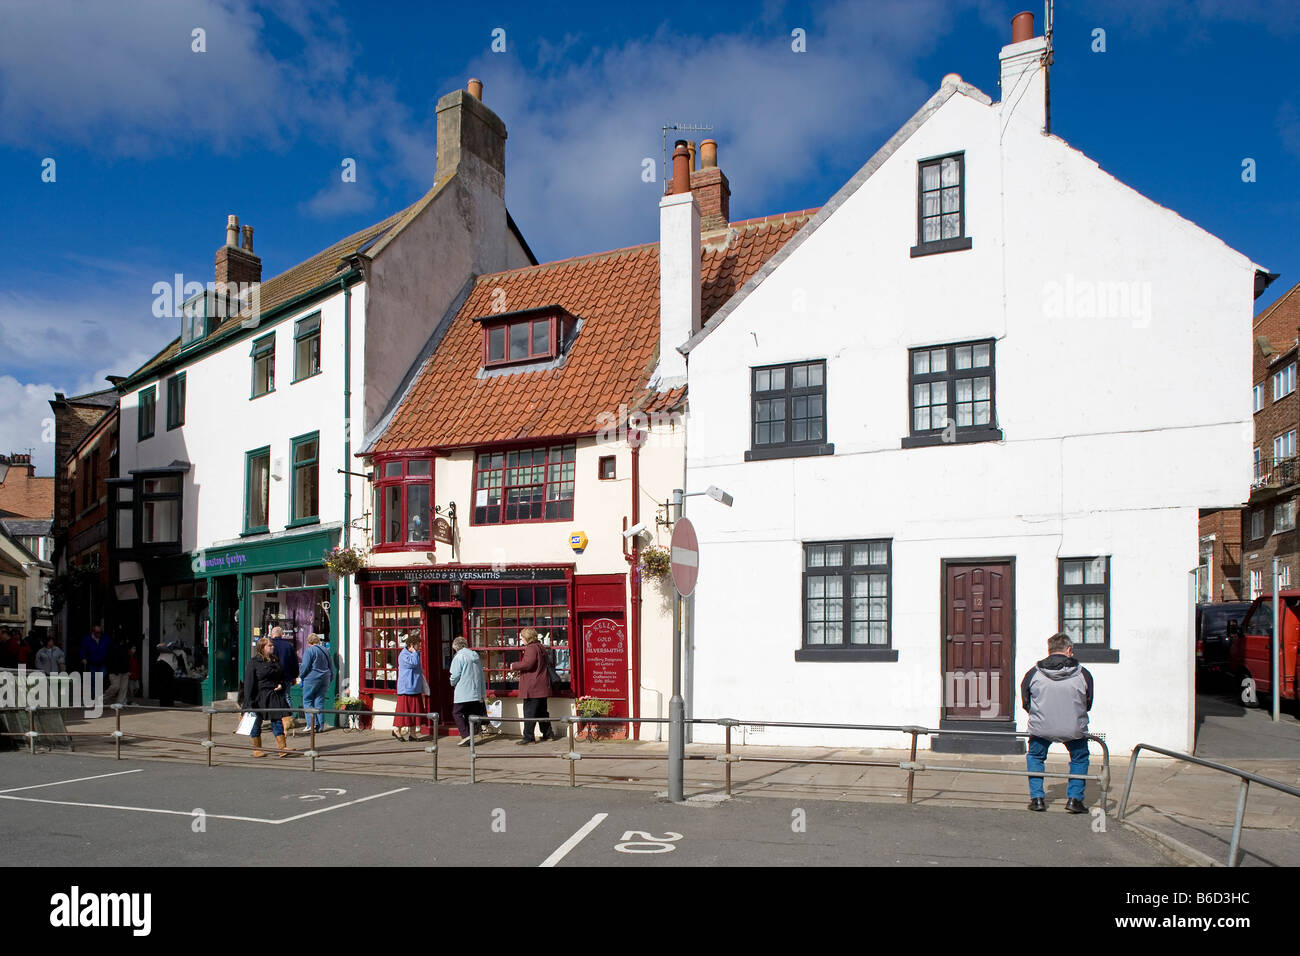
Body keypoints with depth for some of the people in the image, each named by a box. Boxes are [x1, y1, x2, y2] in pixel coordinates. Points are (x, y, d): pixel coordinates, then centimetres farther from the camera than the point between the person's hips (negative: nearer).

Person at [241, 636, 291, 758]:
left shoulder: (276, 660, 11)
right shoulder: (254, 662, -7)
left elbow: (282, 676, 24)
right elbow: (249, 682, -11)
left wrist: (281, 685, 1)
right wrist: (249, 701, -16)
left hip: (274, 696, 4)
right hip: (259, 697, -4)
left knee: (277, 721, -2)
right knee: (256, 723, 6)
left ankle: (282, 747, -3)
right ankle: (256, 749, 19)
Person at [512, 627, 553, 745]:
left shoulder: (531, 648, -14)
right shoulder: (540, 647, 17)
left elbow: (528, 664, -25)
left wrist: (515, 666, -9)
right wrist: (520, 670, 24)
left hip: (532, 687, -10)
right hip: (542, 687, 10)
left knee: (529, 713, -5)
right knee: (542, 712, 16)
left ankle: (528, 737, -4)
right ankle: (548, 734, 20)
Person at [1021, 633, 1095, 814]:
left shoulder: (1033, 673, -2)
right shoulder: (1083, 674, -4)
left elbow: (1025, 703, 8)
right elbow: (1088, 705, 9)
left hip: (1041, 728, 1)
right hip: (1074, 729, 0)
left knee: (1035, 757, 26)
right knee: (1079, 759, 27)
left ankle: (1037, 798, 20)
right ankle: (1074, 799, 20)